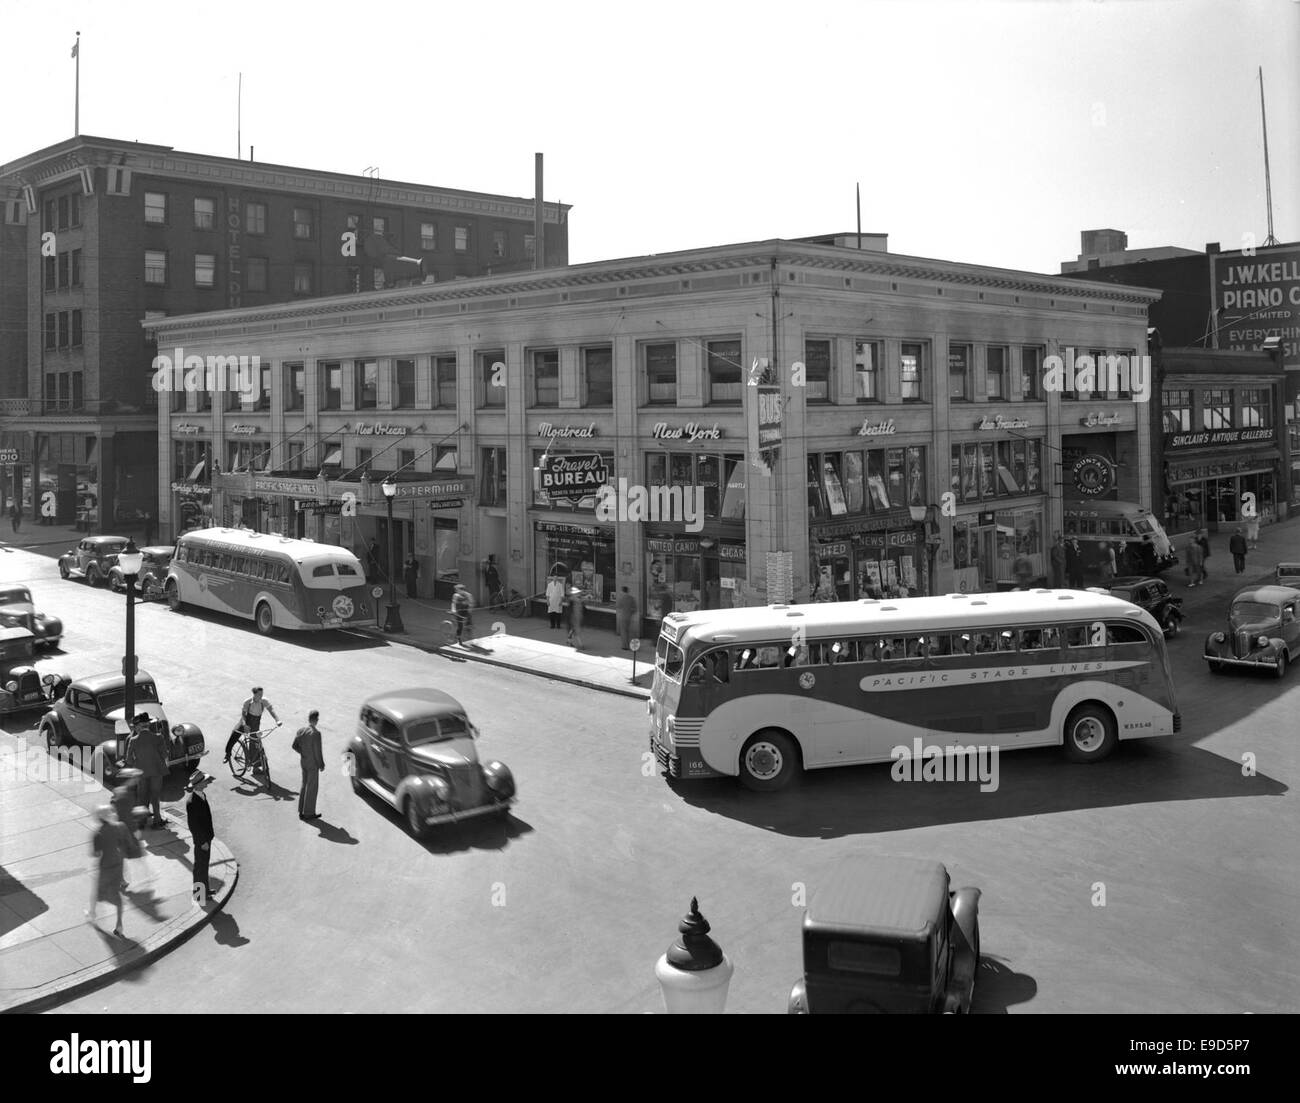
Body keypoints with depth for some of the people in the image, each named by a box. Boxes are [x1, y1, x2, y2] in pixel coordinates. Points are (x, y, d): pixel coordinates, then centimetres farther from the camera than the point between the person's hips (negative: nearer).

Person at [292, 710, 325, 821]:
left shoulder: (300, 731, -3)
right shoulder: (316, 733, -24)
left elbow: (294, 745, 4)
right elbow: (318, 751, -21)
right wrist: (321, 764, -9)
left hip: (303, 761, 7)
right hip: (313, 764, -7)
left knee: (304, 786, 19)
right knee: (312, 788, 5)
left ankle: (301, 811, 26)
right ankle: (309, 813, 12)